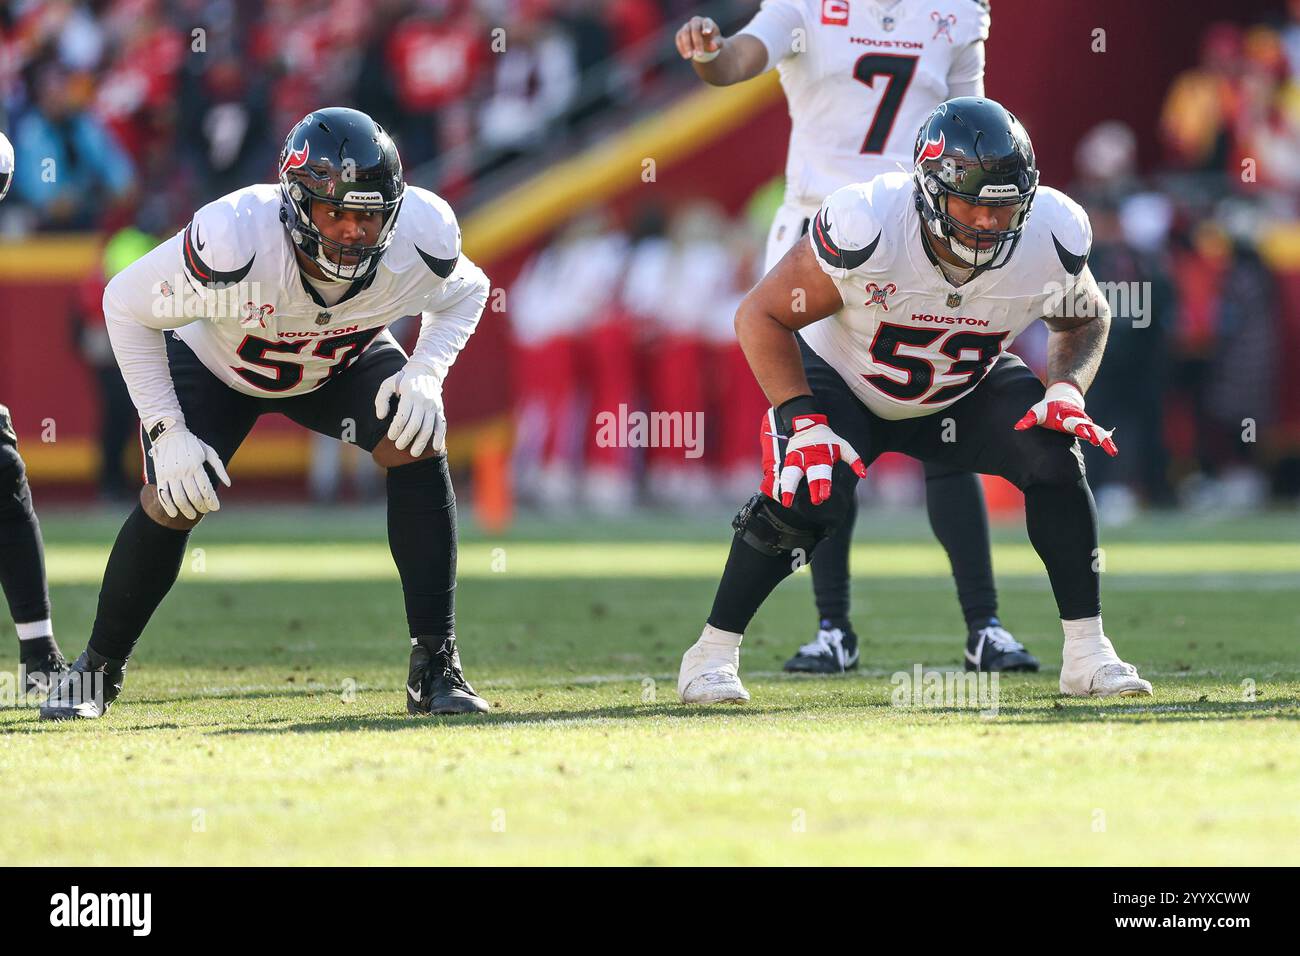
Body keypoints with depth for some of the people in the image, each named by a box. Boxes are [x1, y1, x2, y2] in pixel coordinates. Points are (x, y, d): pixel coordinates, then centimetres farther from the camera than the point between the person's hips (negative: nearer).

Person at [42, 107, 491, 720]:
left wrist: (426, 373, -24)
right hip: (218, 364, -2)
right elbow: (127, 305, -23)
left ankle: (436, 667, -16)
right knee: (171, 504, -16)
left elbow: (466, 292, -6)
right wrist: (166, 431, -25)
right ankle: (98, 668, 11)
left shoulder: (419, 240, -33)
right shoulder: (235, 240, -42)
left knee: (418, 444, -23)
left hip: (345, 365, 2)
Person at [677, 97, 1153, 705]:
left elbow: (1084, 318, 0)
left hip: (962, 392, 3)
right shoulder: (867, 227, -37)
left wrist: (1066, 392, -19)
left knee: (1054, 457, -20)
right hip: (841, 382, -3)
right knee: (805, 491, -27)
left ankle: (1086, 652, -9)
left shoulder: (1050, 238, -25)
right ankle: (712, 653, -8)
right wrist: (804, 421, -32)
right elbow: (762, 316, -24)